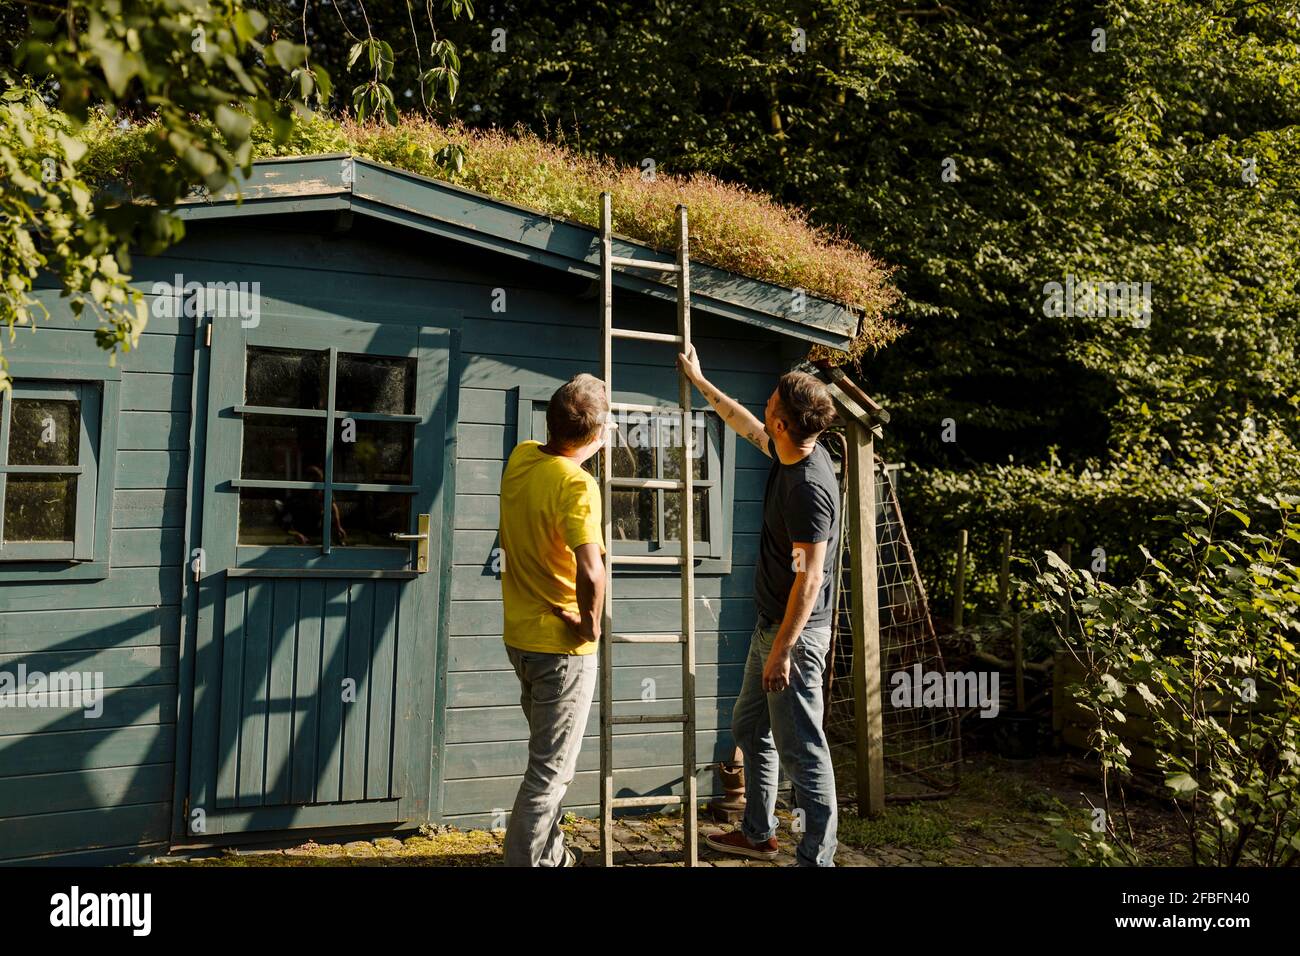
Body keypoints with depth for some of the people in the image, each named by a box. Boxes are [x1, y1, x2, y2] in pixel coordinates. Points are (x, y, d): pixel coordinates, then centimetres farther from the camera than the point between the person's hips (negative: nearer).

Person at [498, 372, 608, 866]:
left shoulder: (520, 457, -1)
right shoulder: (577, 484, -23)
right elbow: (590, 572, -33)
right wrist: (591, 623, -17)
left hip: (520, 635, 8)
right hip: (562, 644, -8)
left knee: (548, 758, 23)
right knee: (551, 770, 5)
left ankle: (549, 853, 36)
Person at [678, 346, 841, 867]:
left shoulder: (810, 486, -24)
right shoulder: (788, 454, 4)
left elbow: (810, 577, -25)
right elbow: (743, 423, 24)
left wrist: (782, 649, -24)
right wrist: (698, 379, 32)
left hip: (796, 631, -11)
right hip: (772, 623, 11)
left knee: (800, 748, -3)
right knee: (749, 727, 21)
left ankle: (817, 857, 9)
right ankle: (758, 833, 35)